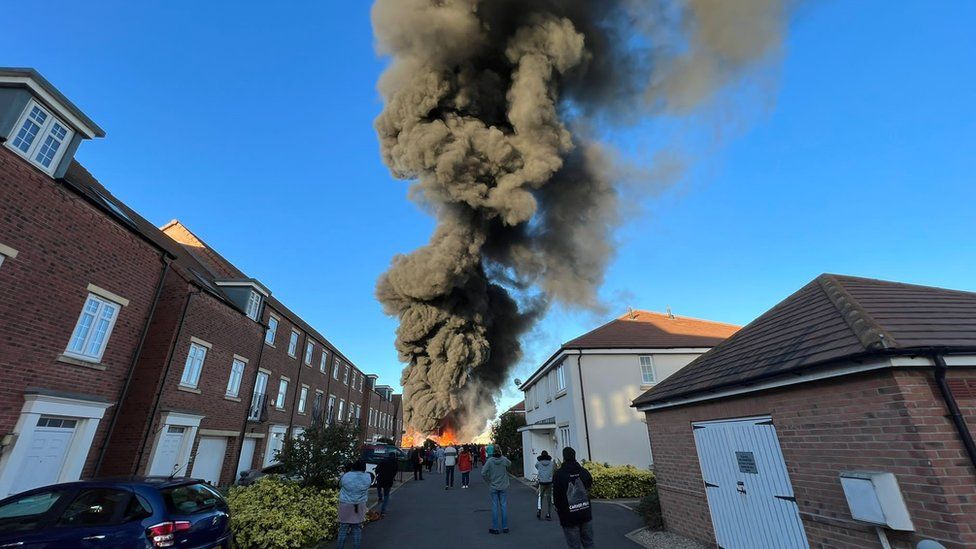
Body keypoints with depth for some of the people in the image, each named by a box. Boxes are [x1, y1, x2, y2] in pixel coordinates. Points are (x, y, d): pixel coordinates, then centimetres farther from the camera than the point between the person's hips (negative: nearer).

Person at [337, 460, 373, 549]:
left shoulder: (345, 476, -14)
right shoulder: (368, 477, -11)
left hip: (346, 506, -1)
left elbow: (340, 485, 5)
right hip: (360, 506, 1)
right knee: (357, 528, 13)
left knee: (343, 528, 11)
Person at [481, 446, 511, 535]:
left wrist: (488, 481, -1)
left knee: (495, 506, 7)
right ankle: (505, 527, 17)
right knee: (504, 506, 10)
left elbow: (483, 473, -17)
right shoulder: (504, 460, -11)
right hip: (504, 487, 1)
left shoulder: (489, 461, -16)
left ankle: (495, 528, 14)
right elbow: (510, 464, 12)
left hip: (493, 487, -1)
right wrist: (501, 455, 8)